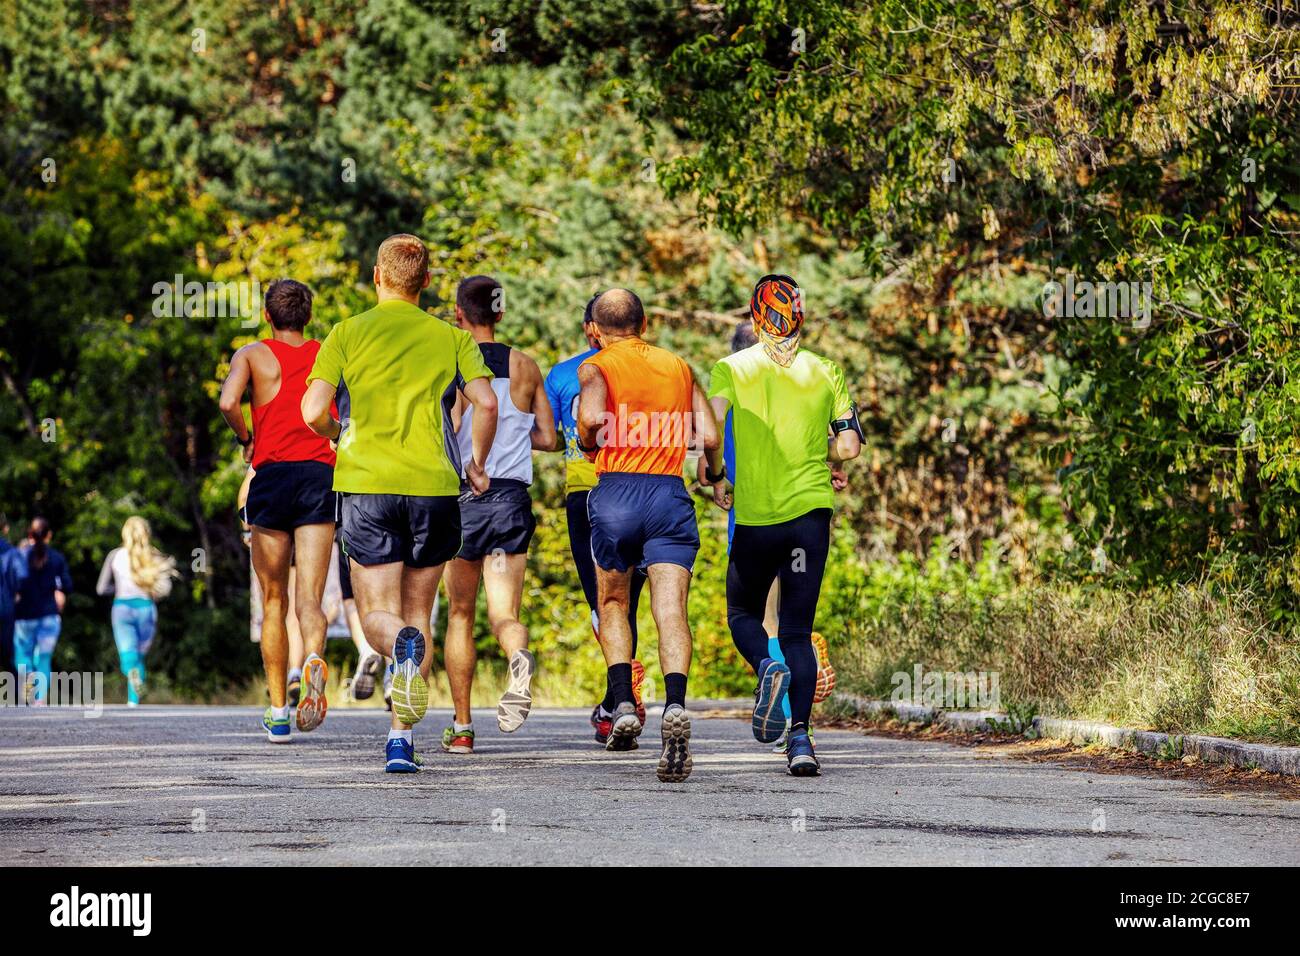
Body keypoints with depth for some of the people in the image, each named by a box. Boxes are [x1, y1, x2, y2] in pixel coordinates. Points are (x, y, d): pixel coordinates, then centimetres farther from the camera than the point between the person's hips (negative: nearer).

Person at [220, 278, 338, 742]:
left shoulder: (252, 355, 6)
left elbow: (228, 401, -13)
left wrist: (246, 439, 4)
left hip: (271, 476, -1)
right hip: (320, 476, 1)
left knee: (274, 603, 11)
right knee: (309, 598, -8)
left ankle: (278, 712, 12)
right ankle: (314, 661, -41)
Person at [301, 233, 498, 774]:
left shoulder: (348, 334, 4)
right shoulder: (450, 338, 6)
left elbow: (313, 411, -5)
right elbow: (486, 403, -7)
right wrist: (477, 465, 9)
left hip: (366, 485, -1)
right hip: (433, 486, 1)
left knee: (378, 615, 3)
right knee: (418, 612, 12)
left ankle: (402, 647, -35)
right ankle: (402, 738, 2)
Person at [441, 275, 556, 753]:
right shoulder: (525, 367, 6)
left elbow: (444, 434, -15)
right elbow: (547, 438, 10)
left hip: (462, 497, -2)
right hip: (512, 498, 2)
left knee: (460, 614, 11)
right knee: (503, 613, 0)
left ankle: (462, 726, 12)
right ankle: (520, 658, -37)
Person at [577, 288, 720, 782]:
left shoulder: (596, 367, 4)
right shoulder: (678, 367, 15)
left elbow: (592, 418, -16)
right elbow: (709, 437, 9)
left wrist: (588, 444, 5)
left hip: (616, 489, -1)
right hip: (670, 492, 1)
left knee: (612, 602, 19)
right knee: (671, 610, -9)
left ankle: (624, 705, 4)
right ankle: (674, 706, -31)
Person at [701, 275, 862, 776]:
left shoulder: (731, 368, -1)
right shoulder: (826, 372, 4)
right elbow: (848, 446, 0)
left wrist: (716, 477, 0)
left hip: (753, 515, -1)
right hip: (811, 510, 2)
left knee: (743, 612, 19)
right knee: (797, 629, 7)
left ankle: (767, 667, -15)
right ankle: (800, 737, -7)